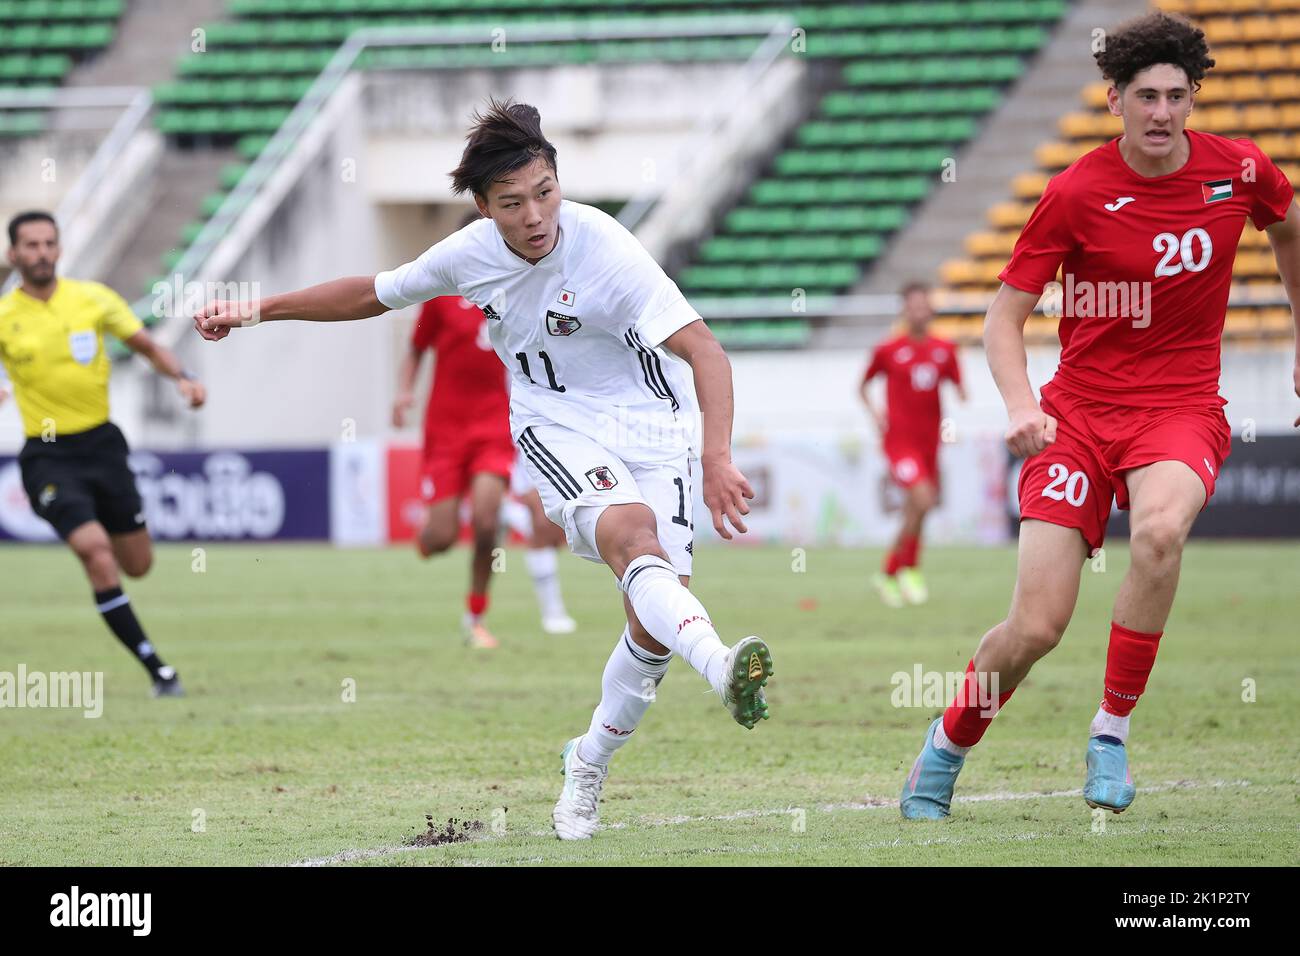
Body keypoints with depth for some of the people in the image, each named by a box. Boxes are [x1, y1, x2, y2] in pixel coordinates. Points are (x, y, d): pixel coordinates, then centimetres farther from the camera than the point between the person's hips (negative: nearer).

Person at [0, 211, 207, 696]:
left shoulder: (92, 298, 0)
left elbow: (148, 347, 8)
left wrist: (183, 378, -9)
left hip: (101, 443, 3)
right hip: (47, 455, -3)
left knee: (137, 565, 5)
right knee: (97, 554, -22)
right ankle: (156, 669, -16)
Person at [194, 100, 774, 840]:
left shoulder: (605, 252, -23)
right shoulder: (473, 253, -8)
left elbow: (703, 350, -30)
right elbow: (373, 294, 13)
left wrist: (718, 459, -44)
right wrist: (253, 312, 16)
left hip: (647, 423, -1)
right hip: (555, 425, 1)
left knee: (656, 618, -9)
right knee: (633, 536, -32)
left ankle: (588, 768, 16)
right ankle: (721, 665, -58)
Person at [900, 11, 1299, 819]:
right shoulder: (1076, 193, -8)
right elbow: (1005, 314, -3)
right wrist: (1021, 404, -20)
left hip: (1181, 405, 1)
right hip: (1080, 409, -1)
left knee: (1159, 530, -35)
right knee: (1038, 624, -10)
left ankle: (1113, 730, -16)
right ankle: (946, 750, 19)